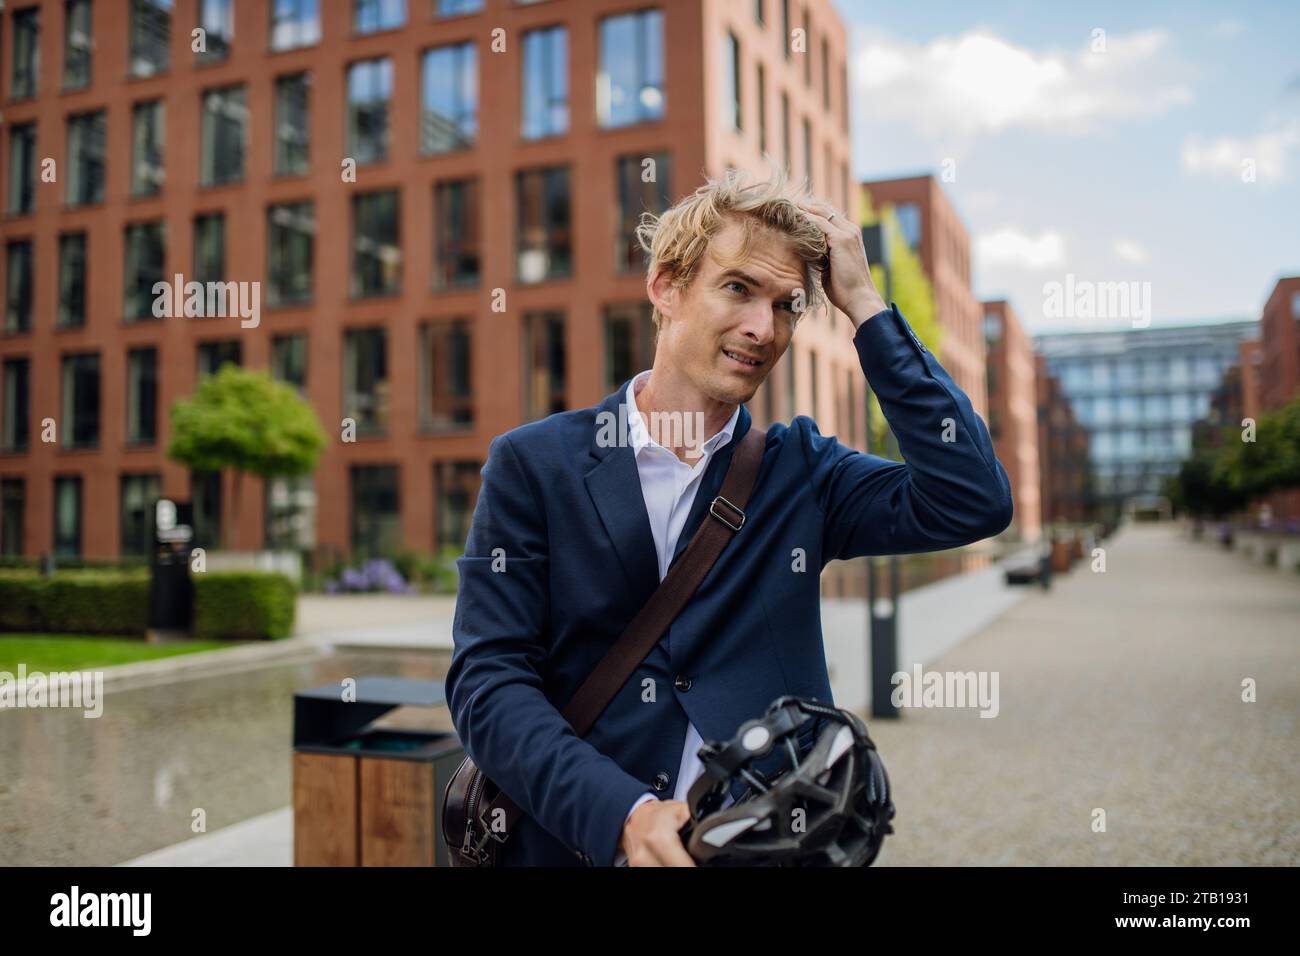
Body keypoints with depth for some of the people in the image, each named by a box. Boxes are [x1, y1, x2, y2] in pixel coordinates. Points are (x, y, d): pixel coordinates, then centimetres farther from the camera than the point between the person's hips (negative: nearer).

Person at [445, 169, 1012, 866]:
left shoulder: (801, 468, 8)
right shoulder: (531, 463, 2)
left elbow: (972, 503, -4)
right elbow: (488, 679, -2)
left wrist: (863, 307, -3)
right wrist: (622, 815, -16)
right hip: (578, 846, 0)